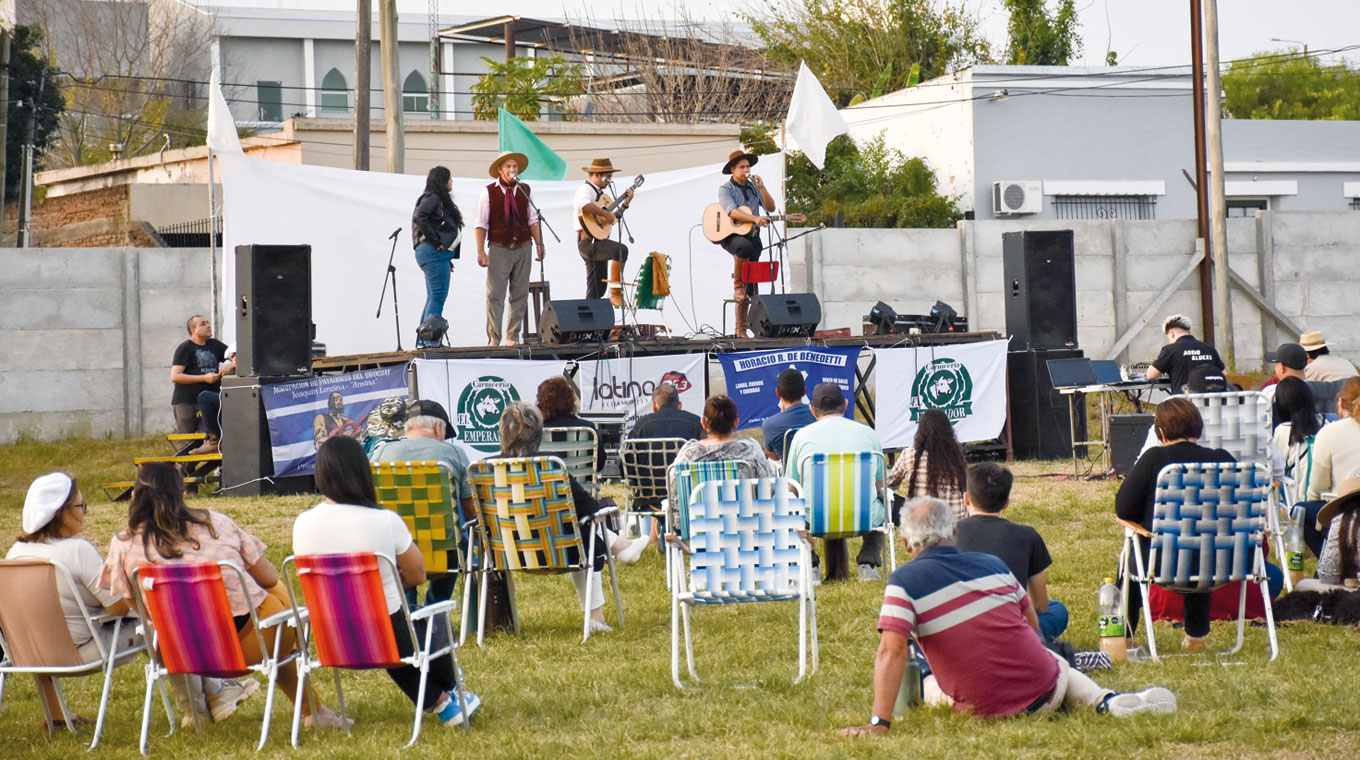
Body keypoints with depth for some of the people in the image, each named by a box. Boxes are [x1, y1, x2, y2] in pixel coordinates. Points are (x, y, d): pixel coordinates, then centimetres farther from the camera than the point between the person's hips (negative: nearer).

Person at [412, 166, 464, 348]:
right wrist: (435, 241, -19)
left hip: (440, 254, 10)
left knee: (433, 298, 10)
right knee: (437, 297, -13)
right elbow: (419, 217, -22)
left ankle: (423, 340, 10)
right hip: (434, 253, -10)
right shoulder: (432, 198, -6)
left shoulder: (441, 200, 23)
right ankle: (430, 340, -17)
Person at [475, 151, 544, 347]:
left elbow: (532, 219, 13)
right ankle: (494, 339, -5)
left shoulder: (524, 190, 9)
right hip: (499, 249, -3)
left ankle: (513, 337, 10)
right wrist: (481, 251, -7)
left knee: (520, 295, 4)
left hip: (522, 248, 3)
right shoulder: (489, 192, -1)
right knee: (495, 295, -6)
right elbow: (481, 224, -1)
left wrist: (539, 243, 2)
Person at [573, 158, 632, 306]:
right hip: (588, 241, -11)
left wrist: (625, 204, 19)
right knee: (621, 250, -30)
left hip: (597, 242, 11)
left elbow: (611, 220, 28)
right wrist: (605, 213, -26)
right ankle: (616, 293, -32)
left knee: (597, 289, 9)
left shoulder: (600, 192, 23)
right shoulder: (586, 189, -8)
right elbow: (584, 205, -33)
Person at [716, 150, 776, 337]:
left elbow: (771, 208, 7)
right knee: (744, 246, -42)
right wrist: (755, 218, -32)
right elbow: (732, 211, -19)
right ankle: (737, 284, -21)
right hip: (731, 235, -5)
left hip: (752, 236, 5)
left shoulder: (753, 187, 16)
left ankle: (741, 329, 2)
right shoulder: (726, 188, -1)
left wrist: (762, 188, -7)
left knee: (749, 286, 0)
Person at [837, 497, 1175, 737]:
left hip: (984, 708, -2)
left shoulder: (904, 581, -11)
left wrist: (879, 724, -25)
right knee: (1061, 666, 36)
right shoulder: (992, 565, 4)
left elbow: (891, 650, -22)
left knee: (927, 686, 30)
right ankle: (1105, 701, 7)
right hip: (1045, 693, 2)